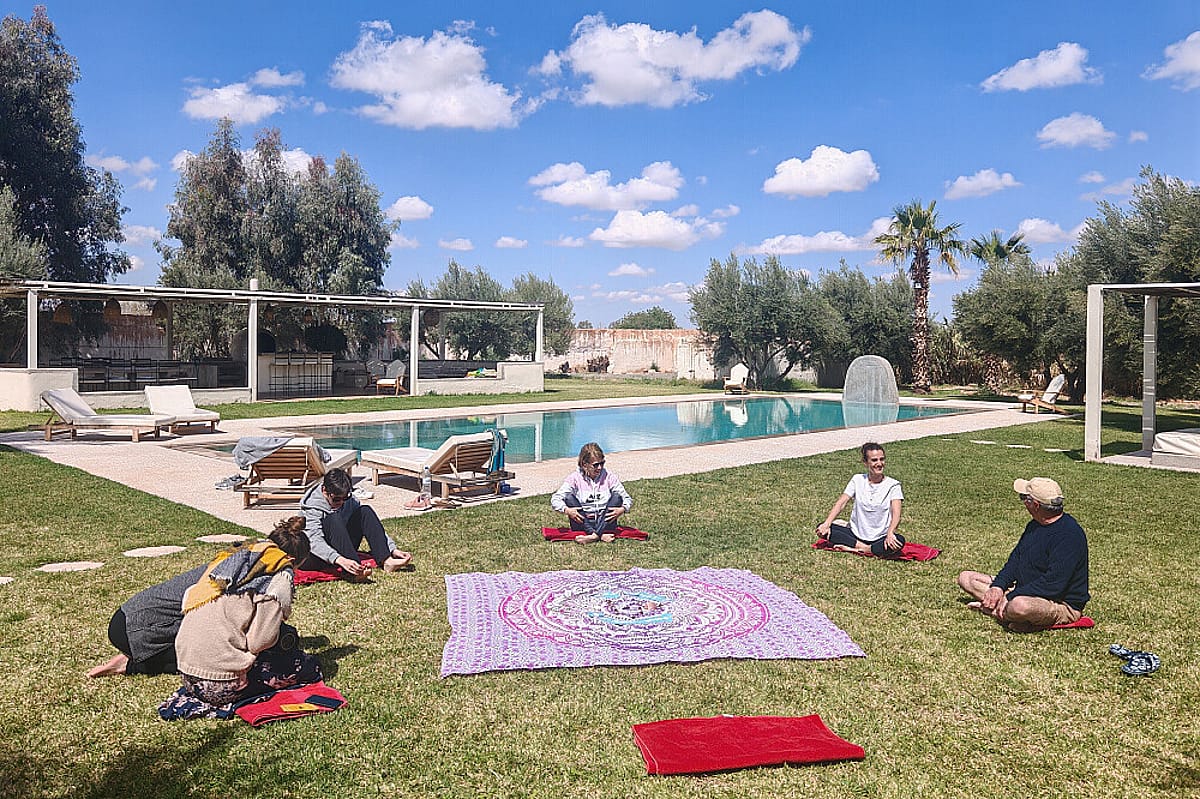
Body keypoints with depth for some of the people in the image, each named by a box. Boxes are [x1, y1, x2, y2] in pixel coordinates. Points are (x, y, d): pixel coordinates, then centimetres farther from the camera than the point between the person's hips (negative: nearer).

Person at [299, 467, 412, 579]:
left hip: (343, 552, 5)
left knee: (365, 511, -14)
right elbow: (315, 542, -31)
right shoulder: (311, 506, -18)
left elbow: (373, 524, -2)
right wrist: (340, 560, -48)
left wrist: (393, 550, -15)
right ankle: (356, 571, -44)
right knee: (333, 519, -31)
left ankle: (386, 561, -29)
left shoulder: (350, 500, -2)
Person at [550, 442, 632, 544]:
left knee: (617, 497, -19)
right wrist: (566, 510, -28)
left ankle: (594, 535, -36)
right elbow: (555, 499, -8)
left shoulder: (608, 476, 3)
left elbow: (627, 498, 2)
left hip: (604, 523, 1)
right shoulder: (575, 478, 0)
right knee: (569, 497, -21)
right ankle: (601, 535, -35)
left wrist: (622, 509, -20)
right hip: (582, 524, -1)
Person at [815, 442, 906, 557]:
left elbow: (896, 514, -16)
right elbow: (841, 503, -3)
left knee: (899, 541, -35)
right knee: (821, 529, -18)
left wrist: (890, 533, -37)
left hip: (880, 538, -2)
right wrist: (826, 524, -19)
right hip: (856, 534, 2)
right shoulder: (857, 480, 4)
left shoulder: (893, 485, -3)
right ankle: (865, 548, -21)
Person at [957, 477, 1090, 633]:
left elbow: (1053, 584, -29)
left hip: (1062, 604, -10)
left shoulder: (1069, 535, -22)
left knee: (1020, 605, -44)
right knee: (966, 578, 3)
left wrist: (1011, 597, -26)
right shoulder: (1034, 525, 10)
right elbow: (1015, 559, 12)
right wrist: (998, 586, -7)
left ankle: (990, 609, -14)